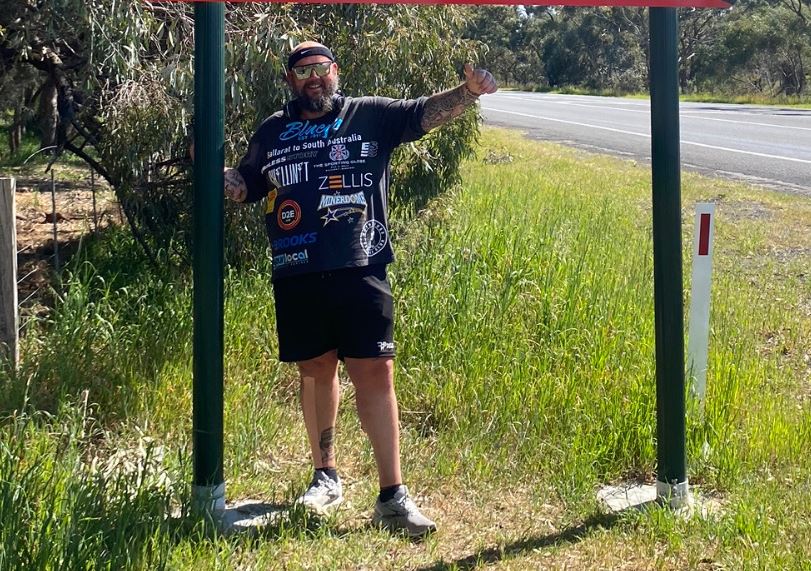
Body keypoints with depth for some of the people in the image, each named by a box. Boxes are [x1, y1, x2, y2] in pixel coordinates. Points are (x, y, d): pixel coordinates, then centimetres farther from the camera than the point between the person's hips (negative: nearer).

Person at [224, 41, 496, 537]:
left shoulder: (371, 116, 7)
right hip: (297, 277, 3)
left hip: (360, 273, -3)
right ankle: (327, 477, 28)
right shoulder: (272, 133, 14)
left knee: (375, 373, -6)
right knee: (316, 372, 12)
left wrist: (469, 92, -19)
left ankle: (393, 496, -2)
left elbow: (425, 113, -2)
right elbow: (244, 186, 23)